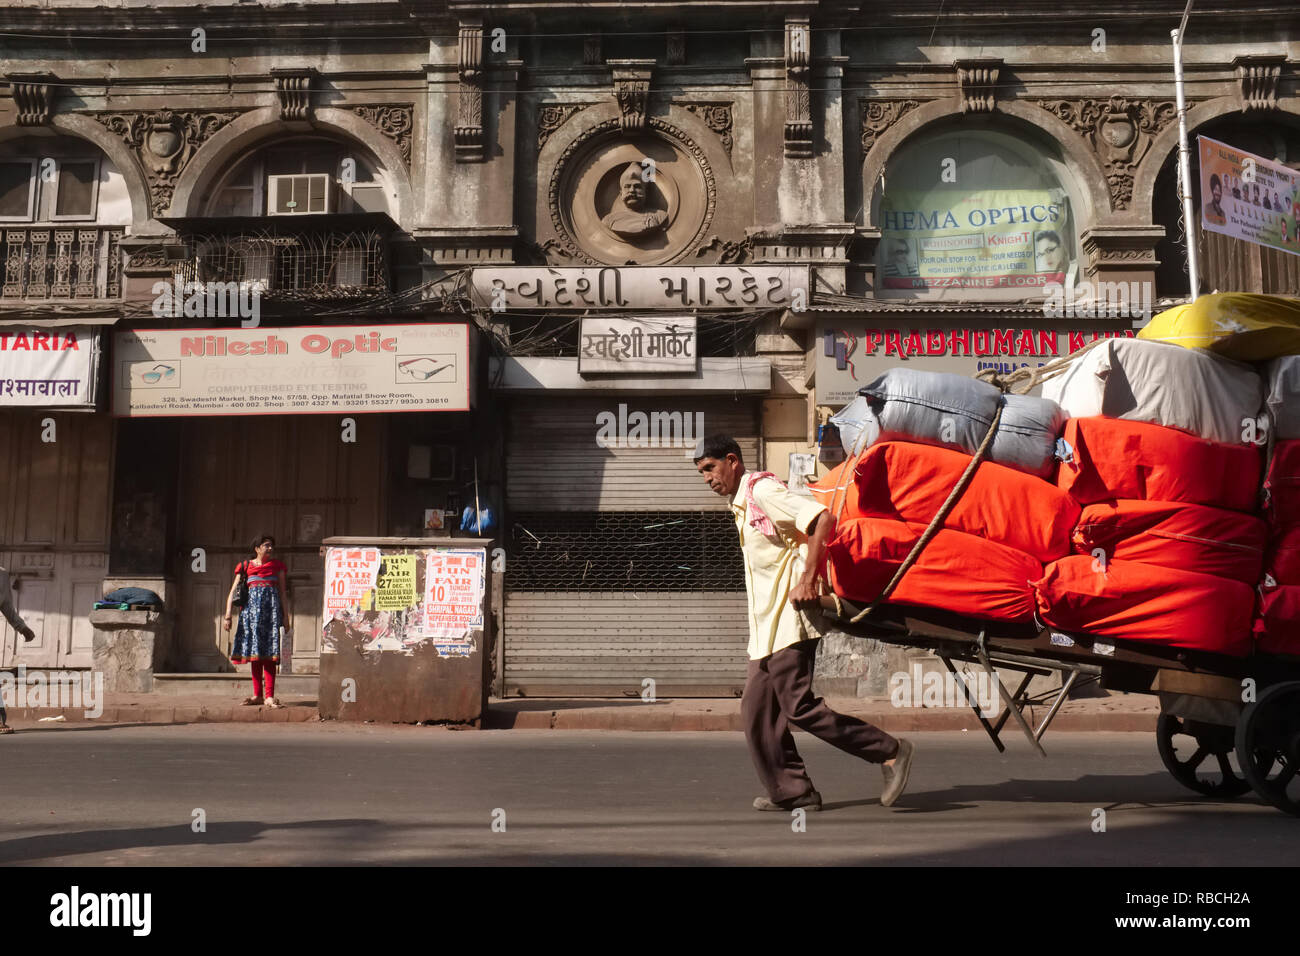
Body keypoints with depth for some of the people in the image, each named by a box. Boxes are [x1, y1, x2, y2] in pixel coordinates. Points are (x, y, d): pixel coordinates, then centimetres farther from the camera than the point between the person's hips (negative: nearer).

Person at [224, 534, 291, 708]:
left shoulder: (277, 566, 14)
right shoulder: (245, 566, 11)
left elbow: (283, 592, 14)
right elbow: (233, 592, 8)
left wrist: (285, 616, 6)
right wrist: (228, 615, -2)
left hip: (271, 607, -1)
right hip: (251, 607, 1)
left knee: (268, 653, -9)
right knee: (255, 653, 2)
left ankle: (270, 696, -13)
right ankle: (257, 695, 8)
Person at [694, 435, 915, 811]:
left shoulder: (762, 491, -12)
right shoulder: (741, 504, 18)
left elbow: (822, 518, -22)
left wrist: (808, 580, -24)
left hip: (789, 619, -10)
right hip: (768, 625, 10)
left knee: (799, 706, -11)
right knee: (757, 712, 7)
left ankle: (890, 752, -2)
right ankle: (792, 792, 13)